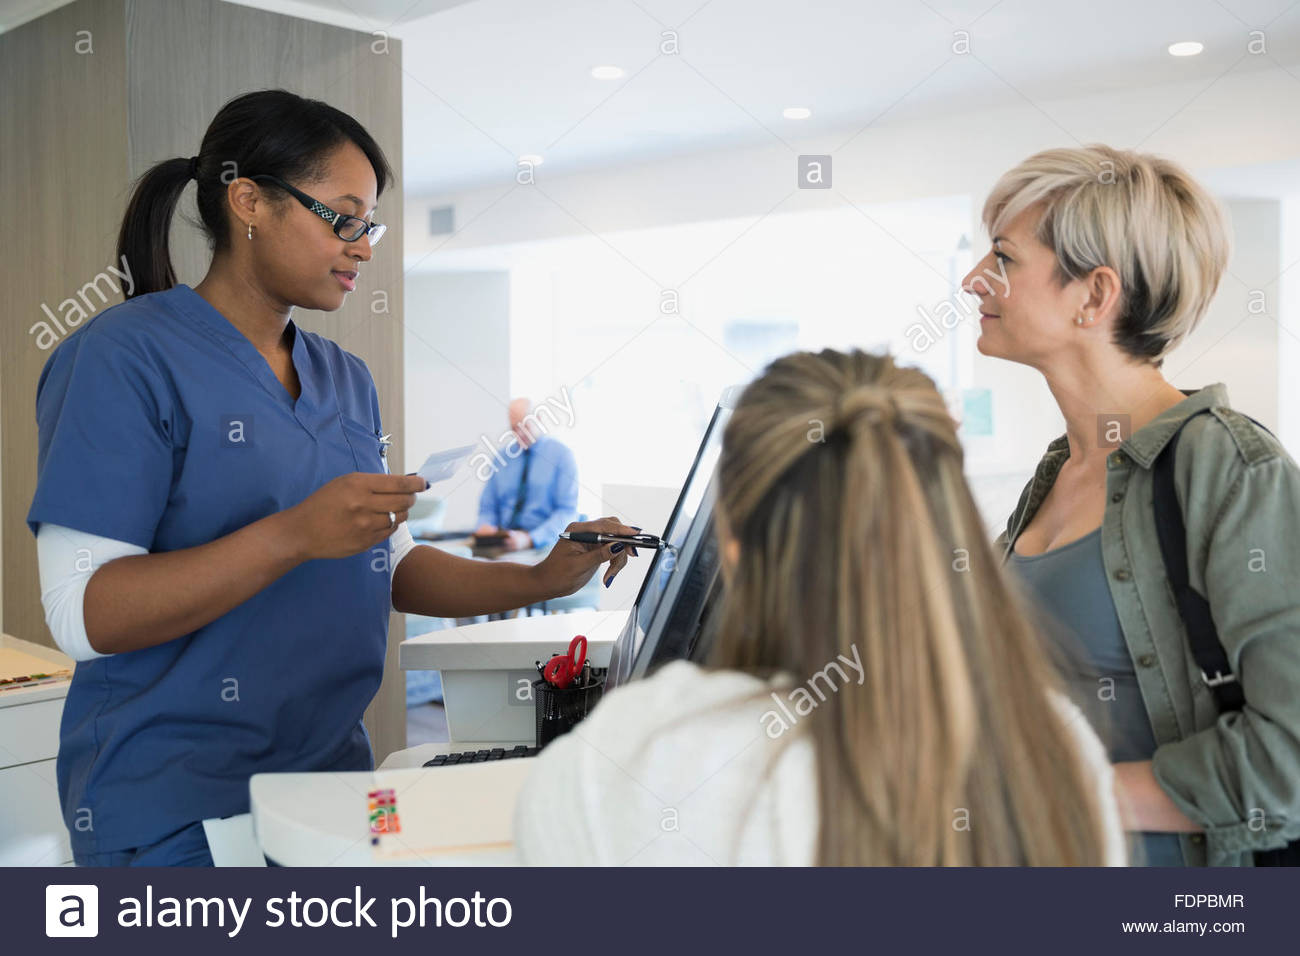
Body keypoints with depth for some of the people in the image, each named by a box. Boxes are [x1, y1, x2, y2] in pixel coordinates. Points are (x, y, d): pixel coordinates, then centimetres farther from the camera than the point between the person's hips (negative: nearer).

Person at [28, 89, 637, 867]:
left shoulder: (347, 379, 9)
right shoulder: (126, 356, -12)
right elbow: (82, 613, -18)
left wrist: (540, 582, 0)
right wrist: (295, 535, -26)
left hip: (330, 773, 7)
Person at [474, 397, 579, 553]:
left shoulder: (561, 454, 0)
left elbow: (567, 511, -7)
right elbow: (488, 507, 17)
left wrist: (530, 539, -19)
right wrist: (486, 526, -7)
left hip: (542, 545, -4)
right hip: (504, 541, 4)